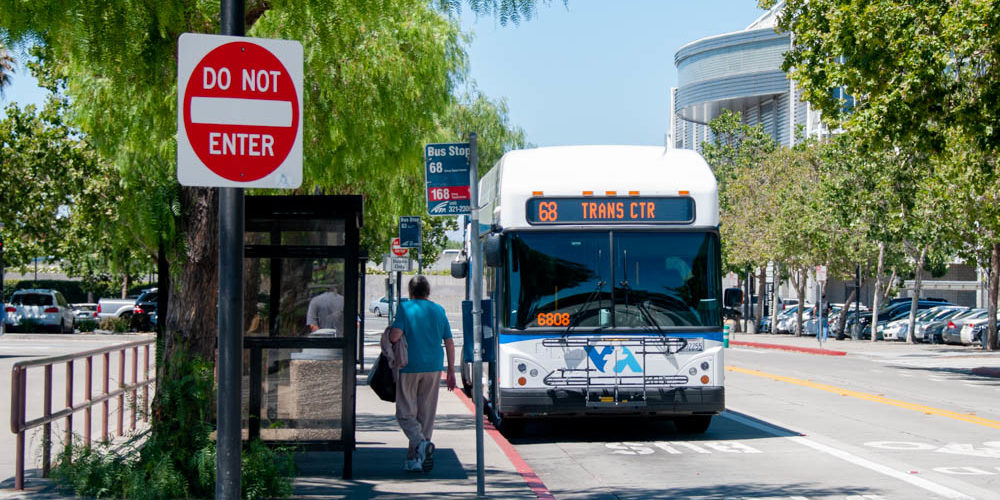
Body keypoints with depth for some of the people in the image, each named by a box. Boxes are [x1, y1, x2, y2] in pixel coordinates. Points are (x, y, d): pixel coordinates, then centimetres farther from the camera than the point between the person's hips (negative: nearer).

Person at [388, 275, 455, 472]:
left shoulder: (405, 307, -5)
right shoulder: (439, 310, 7)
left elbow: (394, 337, -16)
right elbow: (449, 343, 7)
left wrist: (389, 330, 8)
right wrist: (451, 371, 15)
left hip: (409, 367, -4)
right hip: (433, 367, 4)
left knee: (406, 413, 3)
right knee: (426, 414, 11)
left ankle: (421, 443, -24)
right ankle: (414, 459, 12)